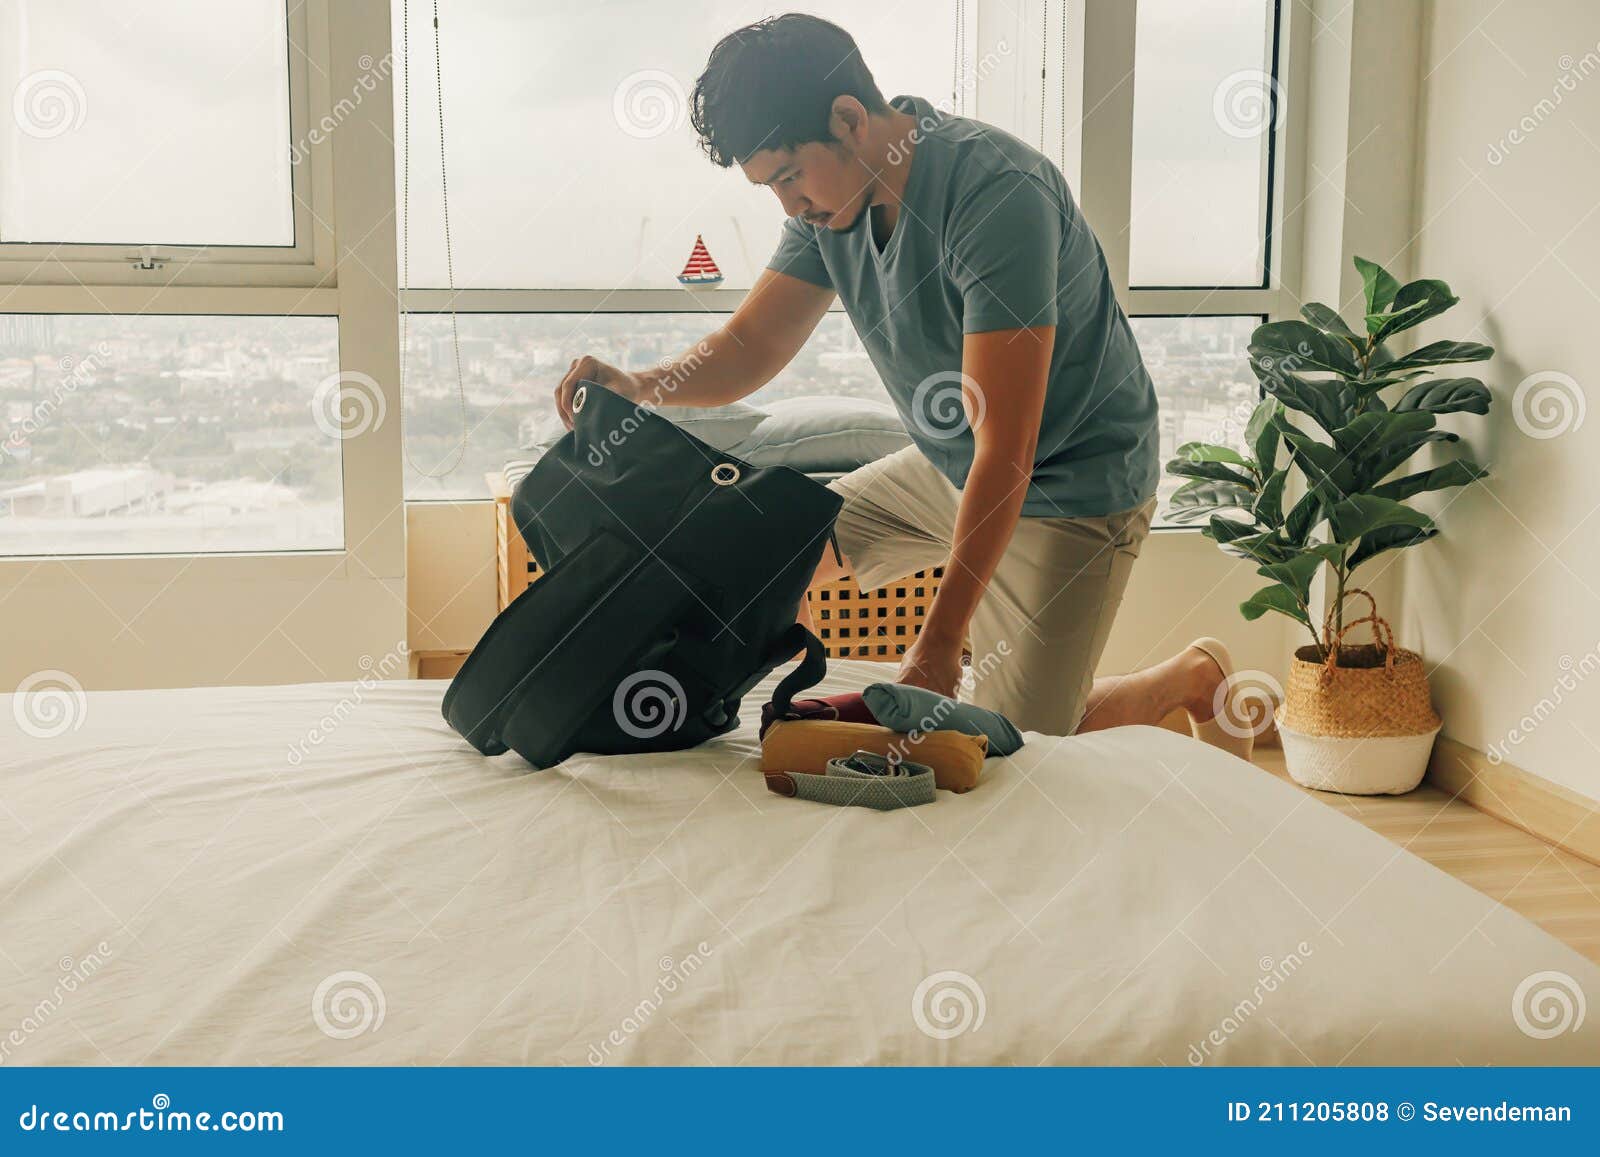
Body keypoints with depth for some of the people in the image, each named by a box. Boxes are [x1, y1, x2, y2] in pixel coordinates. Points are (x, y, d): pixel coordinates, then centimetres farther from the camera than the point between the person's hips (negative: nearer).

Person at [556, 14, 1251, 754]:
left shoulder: (997, 194, -31)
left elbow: (1005, 453, -33)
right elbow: (752, 348, -1)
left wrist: (940, 640, -32)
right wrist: (640, 384, -23)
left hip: (1072, 490, -8)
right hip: (947, 468, 8)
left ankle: (1192, 678, 18)